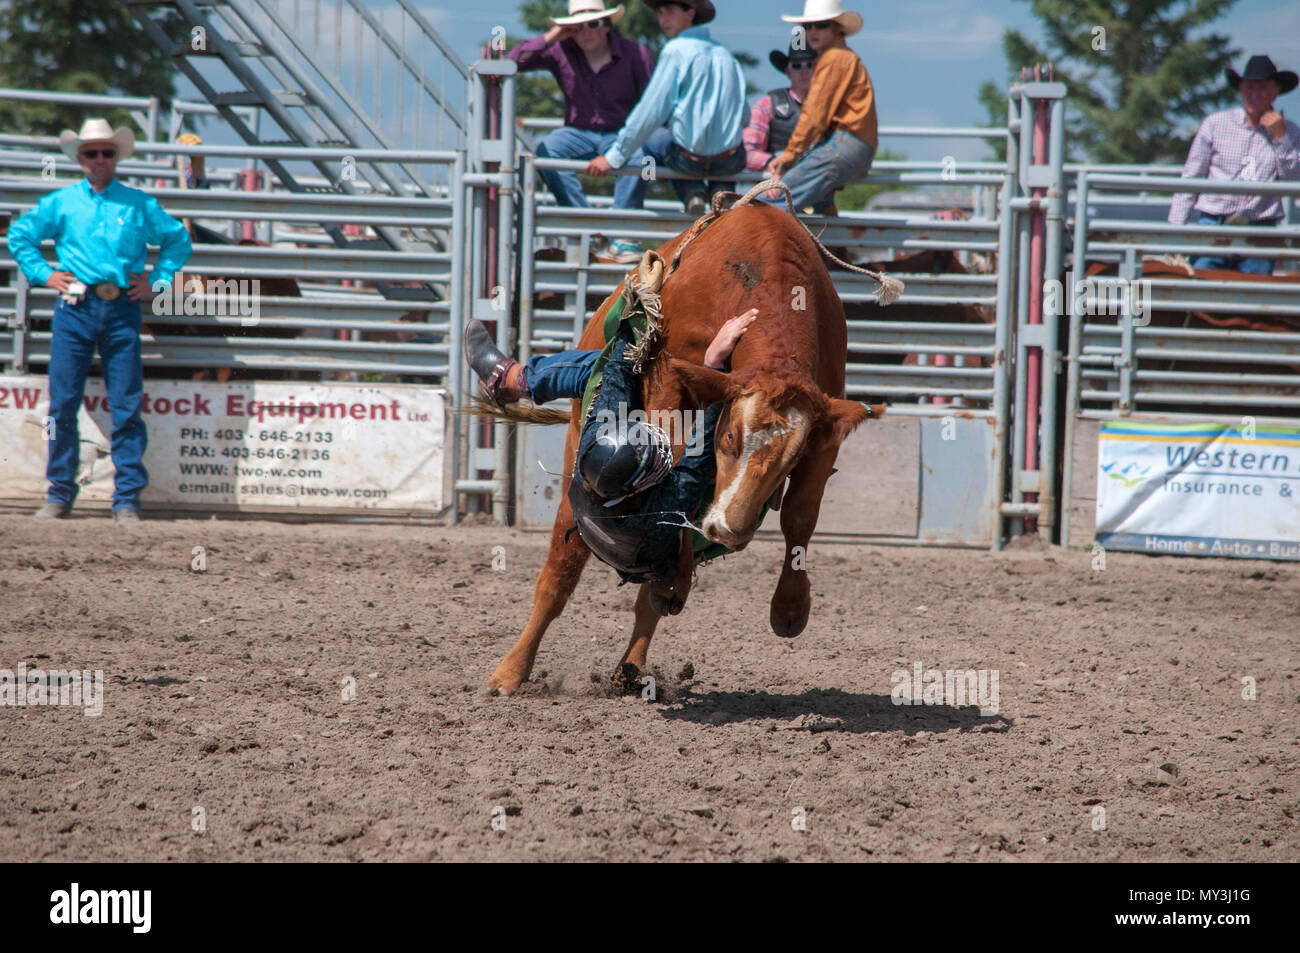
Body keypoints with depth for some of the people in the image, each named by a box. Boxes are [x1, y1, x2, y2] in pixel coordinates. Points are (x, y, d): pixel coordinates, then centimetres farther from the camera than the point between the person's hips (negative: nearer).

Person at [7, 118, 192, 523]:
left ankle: (127, 500, 1)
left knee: (127, 409, -2)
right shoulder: (60, 203, 10)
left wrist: (157, 280, 8)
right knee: (63, 405, -1)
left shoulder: (139, 205, 10)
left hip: (121, 308, 0)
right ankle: (59, 495, 8)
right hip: (75, 307, 0)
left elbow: (178, 240, 19)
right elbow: (19, 235, 18)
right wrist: (43, 274, 7)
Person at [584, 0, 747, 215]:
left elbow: (650, 113, -12)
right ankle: (721, 191, 10)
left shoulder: (675, 51, -10)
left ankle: (692, 192, 6)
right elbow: (743, 118, 15)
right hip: (731, 162, 4)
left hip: (689, 162, -4)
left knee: (651, 139, 30)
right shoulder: (725, 54, 8)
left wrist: (613, 157, -6)